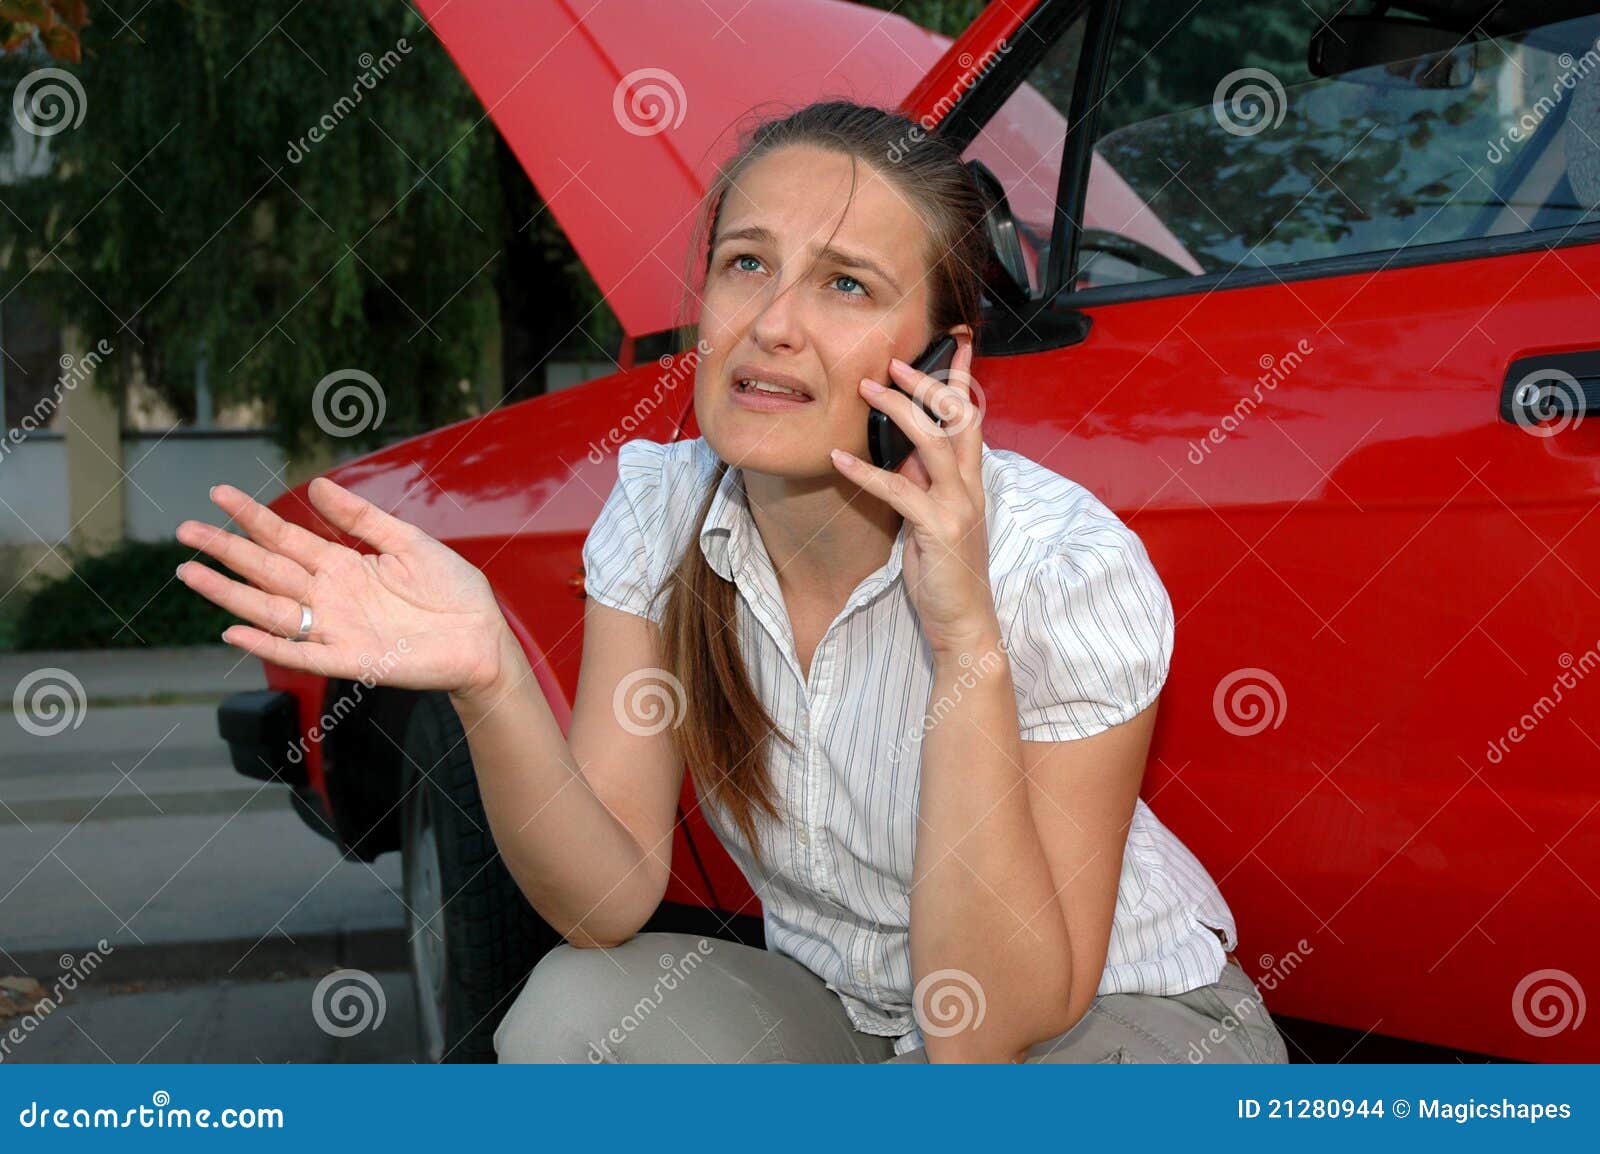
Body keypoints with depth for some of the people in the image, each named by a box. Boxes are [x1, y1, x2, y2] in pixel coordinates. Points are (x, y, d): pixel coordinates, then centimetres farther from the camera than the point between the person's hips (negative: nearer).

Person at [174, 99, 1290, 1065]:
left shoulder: (1066, 568, -27)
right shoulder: (663, 508, -13)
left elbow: (985, 1039, -28)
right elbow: (610, 904, -16)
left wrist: (967, 643, -37)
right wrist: (490, 684, -35)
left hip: (1124, 1013, -3)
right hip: (839, 1005, 4)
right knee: (573, 1014, -24)